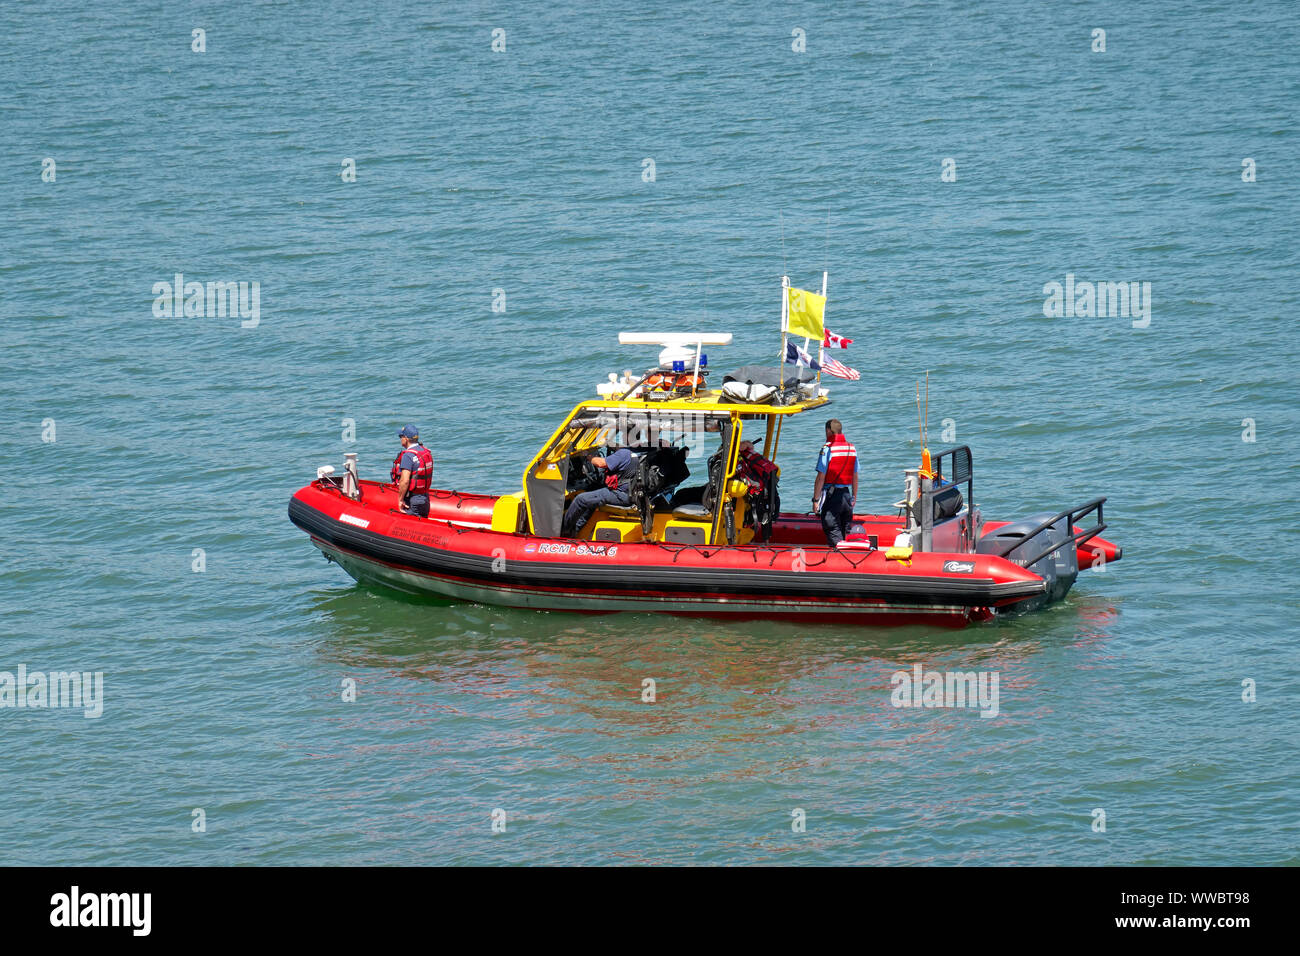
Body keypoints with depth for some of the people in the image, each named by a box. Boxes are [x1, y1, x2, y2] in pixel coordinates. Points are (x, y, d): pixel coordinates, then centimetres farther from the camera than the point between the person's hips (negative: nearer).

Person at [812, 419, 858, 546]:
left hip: (831, 494, -6)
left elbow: (821, 477, -13)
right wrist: (854, 497, 21)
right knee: (846, 530, 13)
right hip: (846, 493, 6)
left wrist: (816, 499, -9)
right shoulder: (852, 449, 7)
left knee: (833, 533, -4)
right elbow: (855, 477, 12)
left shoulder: (827, 449, -11)